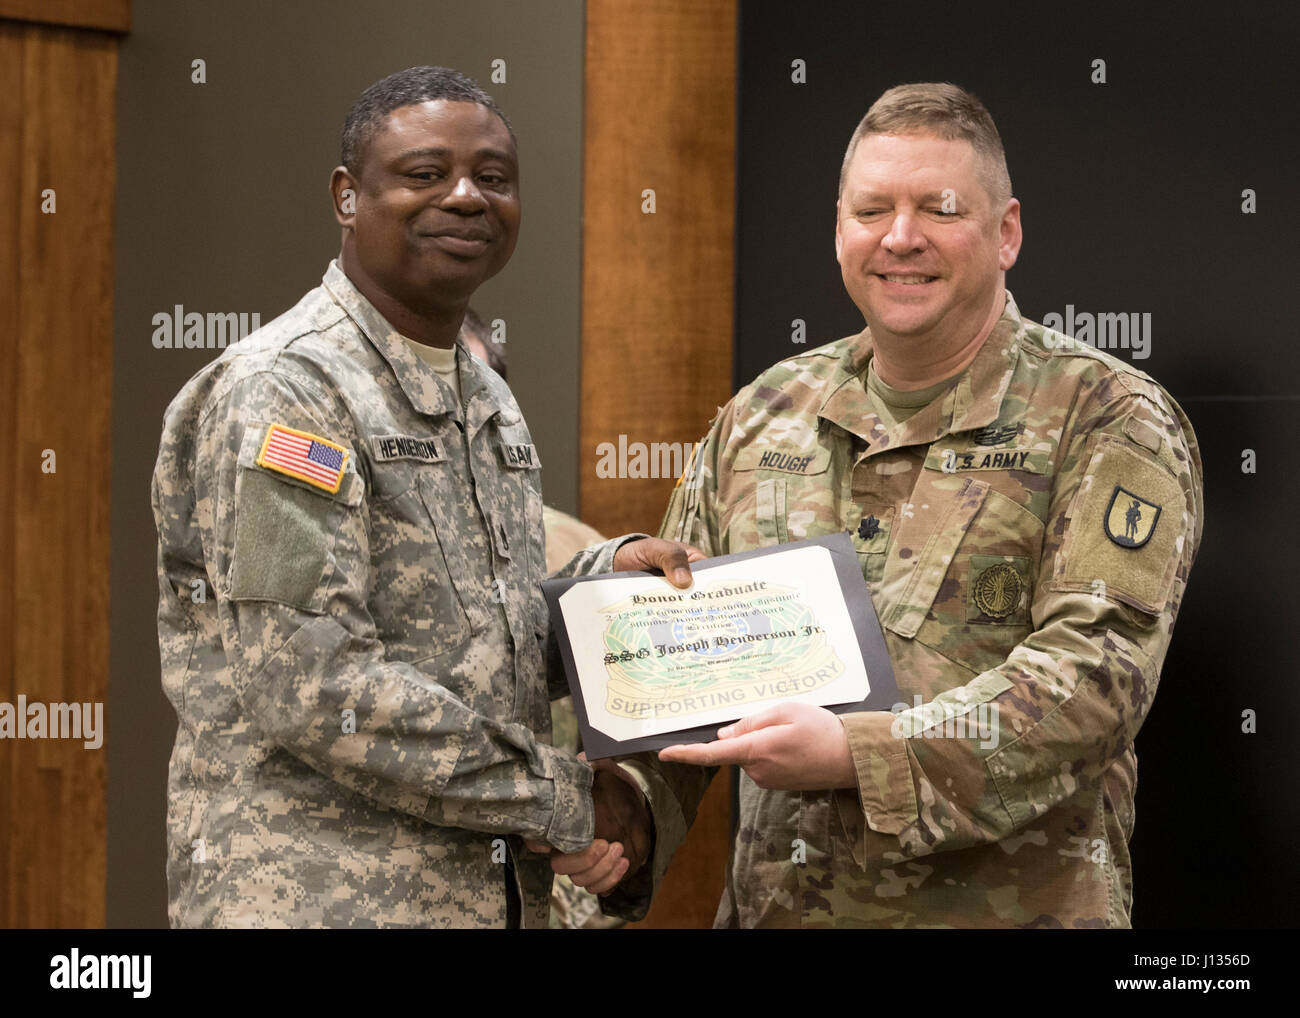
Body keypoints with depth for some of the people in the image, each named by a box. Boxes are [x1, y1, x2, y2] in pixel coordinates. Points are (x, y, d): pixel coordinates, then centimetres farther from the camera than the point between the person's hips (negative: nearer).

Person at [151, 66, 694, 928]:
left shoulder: (487, 397, 14)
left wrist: (609, 579, -1)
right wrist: (563, 797, -15)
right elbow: (311, 687, -21)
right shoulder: (281, 394, -13)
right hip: (317, 896, -8)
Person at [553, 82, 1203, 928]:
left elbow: (1098, 669, -16)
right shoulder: (761, 419, 10)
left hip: (1015, 906, -4)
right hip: (775, 903, 4)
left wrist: (860, 756, -26)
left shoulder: (1109, 420, -4)